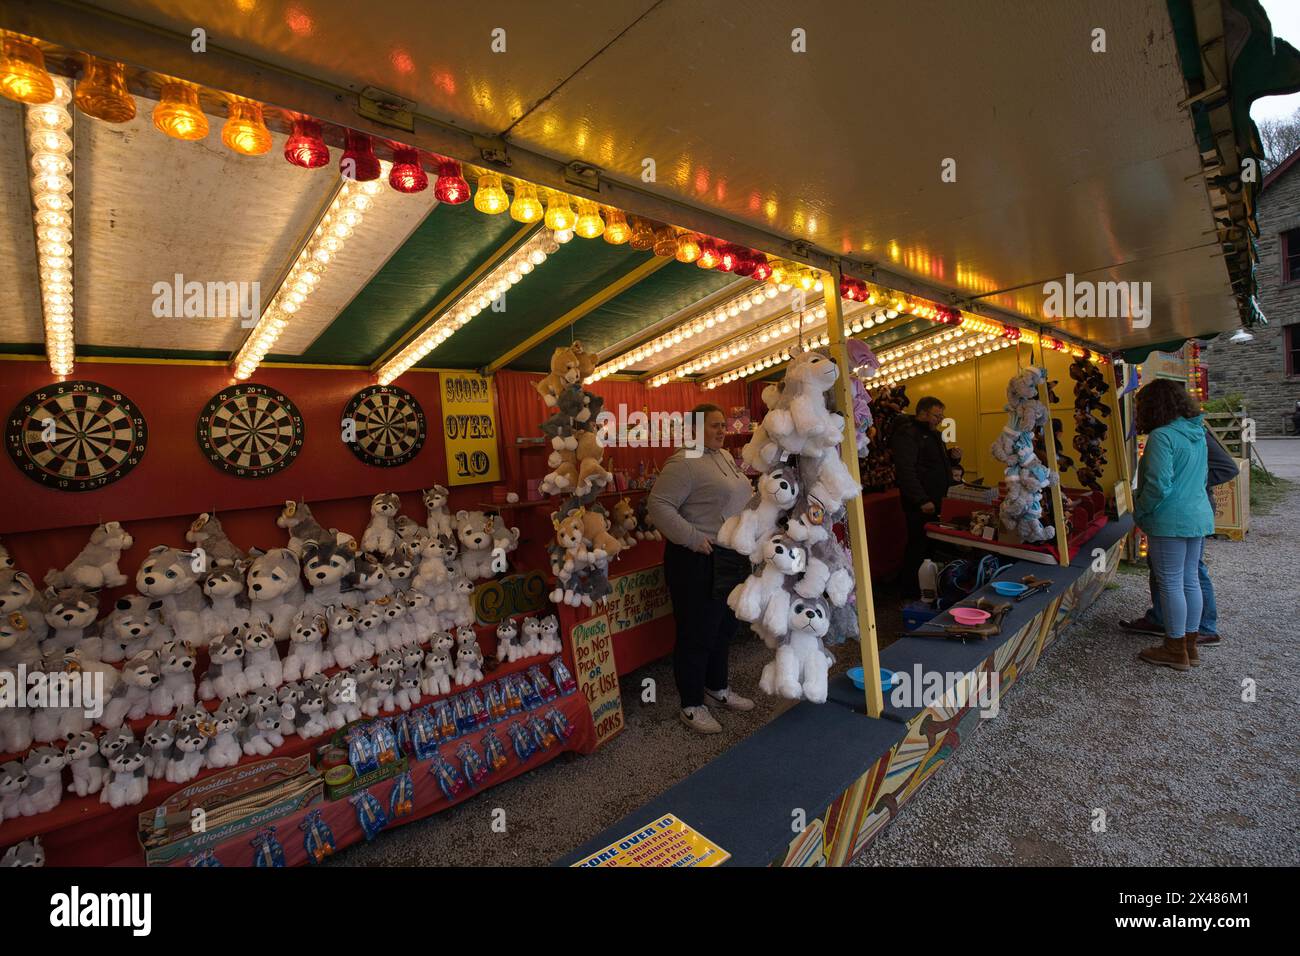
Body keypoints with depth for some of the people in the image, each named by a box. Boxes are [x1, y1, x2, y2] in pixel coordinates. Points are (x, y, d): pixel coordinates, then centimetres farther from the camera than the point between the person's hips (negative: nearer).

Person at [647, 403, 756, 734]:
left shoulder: (726, 456, 13)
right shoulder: (684, 463, -16)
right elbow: (658, 504, -23)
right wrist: (693, 538, -24)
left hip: (733, 559, 9)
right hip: (700, 562, -9)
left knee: (724, 629, 21)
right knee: (697, 635, 3)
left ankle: (717, 688, 41)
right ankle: (691, 706, 21)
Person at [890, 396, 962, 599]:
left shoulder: (933, 433, 19)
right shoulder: (907, 434, -12)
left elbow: (940, 461, 31)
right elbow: (905, 470, -21)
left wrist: (953, 456, 8)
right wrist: (922, 500, -24)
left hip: (935, 499, 9)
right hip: (919, 503, -9)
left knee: (931, 542, 11)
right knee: (918, 545, -6)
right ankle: (910, 592, 5)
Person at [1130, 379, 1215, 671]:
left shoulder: (1162, 436, -18)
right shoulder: (1197, 433, 10)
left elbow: (1159, 485, -22)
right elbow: (1203, 476, 20)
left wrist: (1139, 511, -8)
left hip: (1170, 521, -9)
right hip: (1200, 517, 9)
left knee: (1170, 584, 1)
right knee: (1190, 581, 15)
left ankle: (1176, 650, 11)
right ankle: (1190, 645, 26)